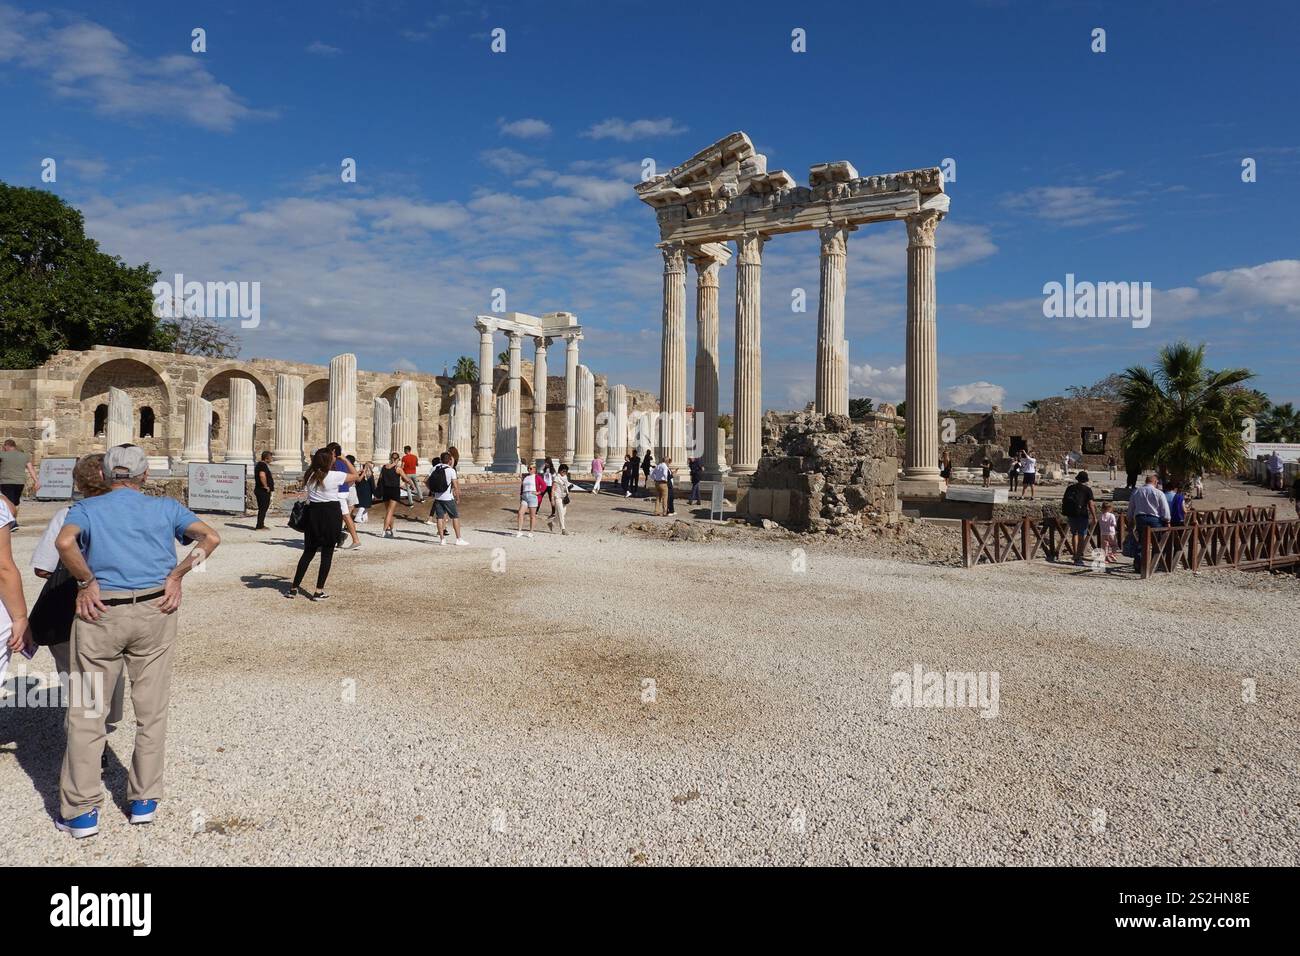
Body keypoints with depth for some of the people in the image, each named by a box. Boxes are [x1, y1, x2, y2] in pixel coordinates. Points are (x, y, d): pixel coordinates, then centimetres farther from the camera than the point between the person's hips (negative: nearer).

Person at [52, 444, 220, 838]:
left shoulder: (86, 508, 5)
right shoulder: (165, 507, 9)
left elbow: (64, 543, -17)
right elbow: (210, 537, -6)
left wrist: (86, 581, -6)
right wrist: (177, 574, -3)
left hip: (100, 613, -1)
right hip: (155, 611, 1)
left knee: (86, 711, 10)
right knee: (151, 710, 12)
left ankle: (82, 811, 15)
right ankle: (144, 800, 22)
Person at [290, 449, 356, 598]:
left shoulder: (310, 475, 1)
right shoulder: (334, 476, -12)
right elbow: (355, 475, 1)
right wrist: (345, 460, 12)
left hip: (313, 512, 5)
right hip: (331, 514, -5)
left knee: (308, 552, 14)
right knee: (327, 554, 3)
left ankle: (294, 588, 16)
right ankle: (319, 591, 2)